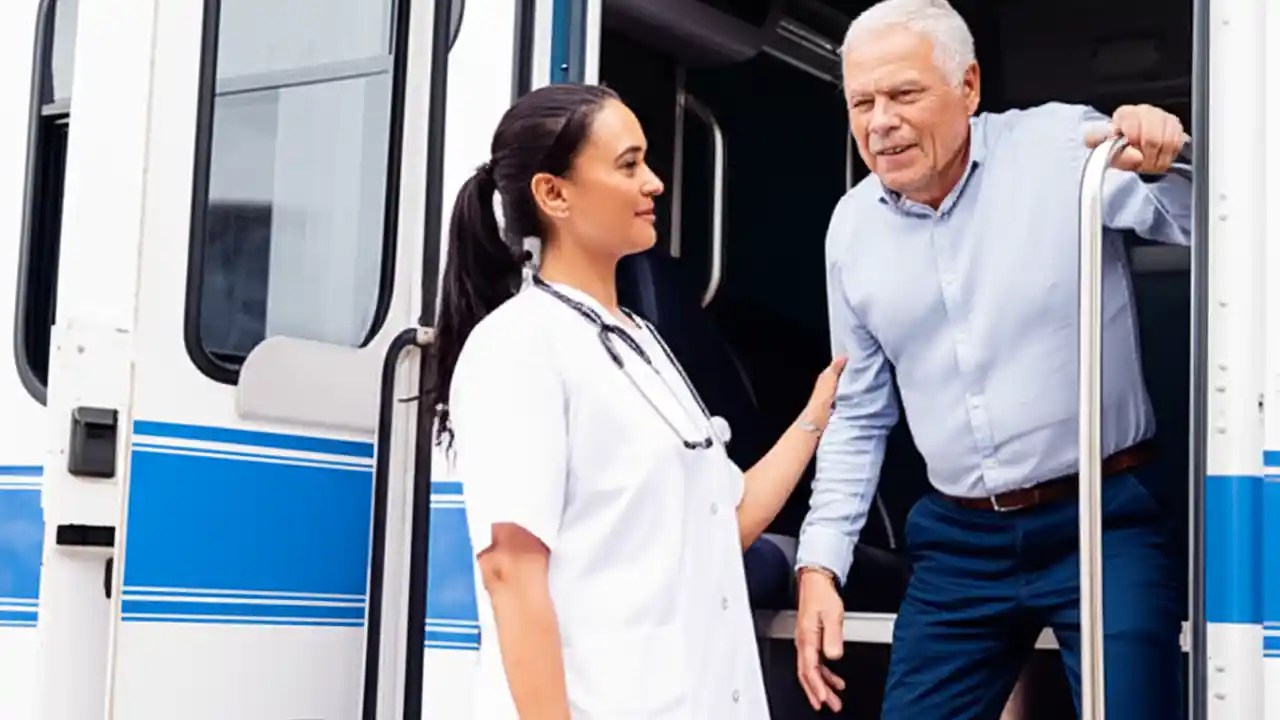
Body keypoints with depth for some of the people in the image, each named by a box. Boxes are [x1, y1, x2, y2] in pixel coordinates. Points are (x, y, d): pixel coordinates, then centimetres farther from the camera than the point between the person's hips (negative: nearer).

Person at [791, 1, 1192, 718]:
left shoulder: (1065, 148, -9)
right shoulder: (853, 227, 6)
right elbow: (859, 415, 14)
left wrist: (1170, 164, -33)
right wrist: (820, 562, 8)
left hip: (1105, 523, -4)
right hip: (959, 543, 4)